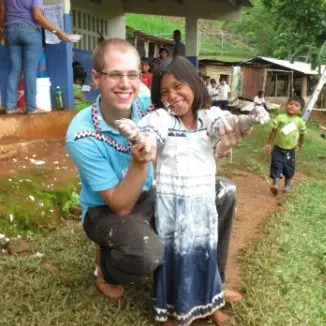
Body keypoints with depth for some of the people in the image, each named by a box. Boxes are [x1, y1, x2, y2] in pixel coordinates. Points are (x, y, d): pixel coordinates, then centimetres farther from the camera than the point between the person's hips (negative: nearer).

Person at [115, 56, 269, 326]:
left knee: (205, 251, 18)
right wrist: (137, 135, -54)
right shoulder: (161, 117, -10)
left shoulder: (208, 116, -4)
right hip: (171, 202, -2)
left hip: (203, 201, 3)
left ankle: (207, 303, 43)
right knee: (174, 254, 11)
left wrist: (247, 120, -47)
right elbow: (150, 134, -29)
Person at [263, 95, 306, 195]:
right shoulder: (280, 117, -10)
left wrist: (299, 146, 15)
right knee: (276, 165, -7)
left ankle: (287, 185, 32)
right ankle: (275, 184, -4)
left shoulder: (300, 121, -7)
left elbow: (302, 134, 8)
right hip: (278, 148, -1)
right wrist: (269, 144, 1)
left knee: (289, 168, 12)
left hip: (290, 150, 2)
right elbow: (273, 131, -2)